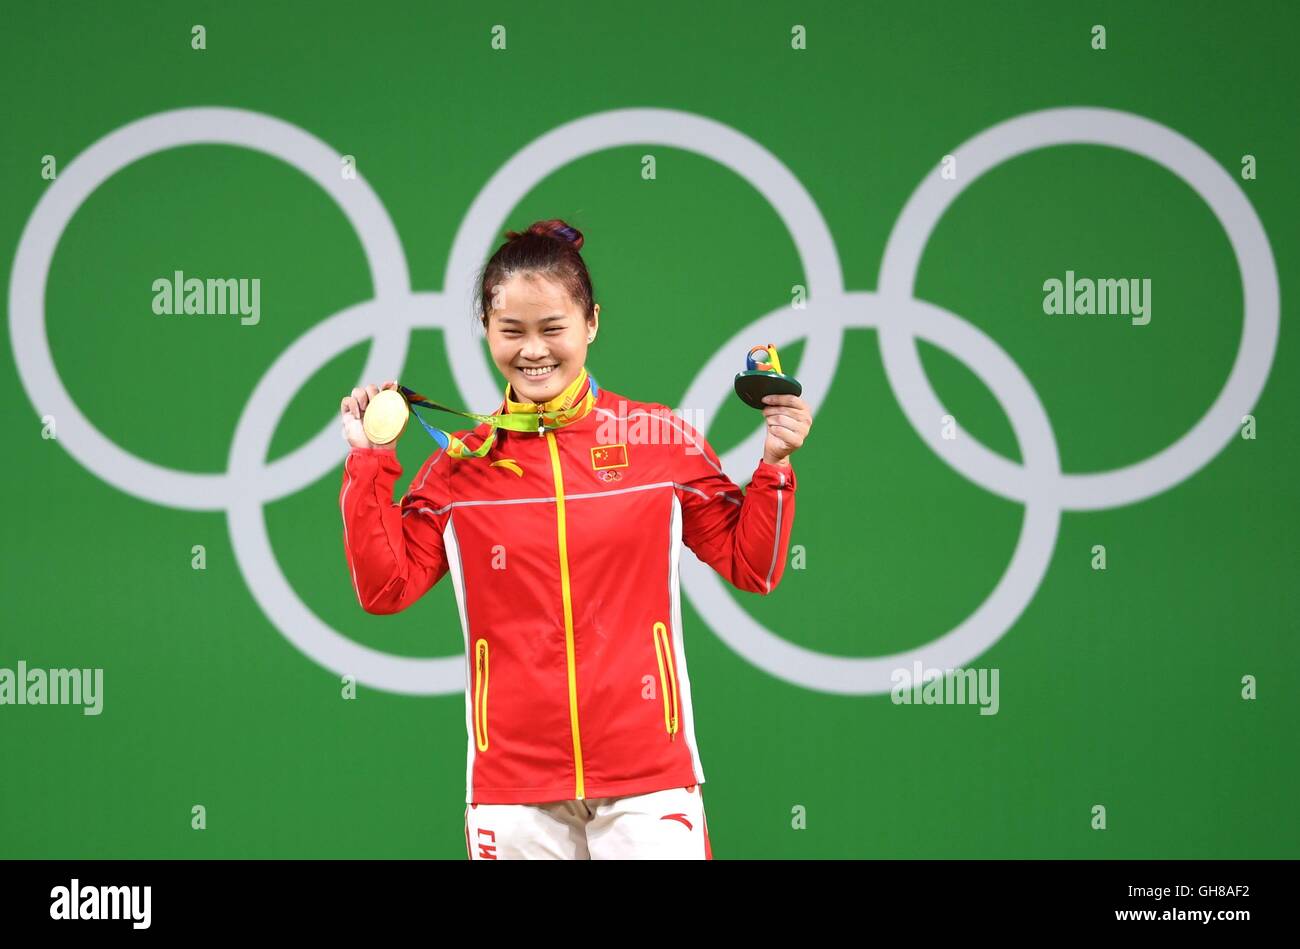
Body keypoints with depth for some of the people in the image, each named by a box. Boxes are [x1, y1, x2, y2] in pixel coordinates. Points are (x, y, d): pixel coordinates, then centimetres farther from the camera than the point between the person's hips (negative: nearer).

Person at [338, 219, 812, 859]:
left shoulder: (660, 439, 1)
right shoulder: (459, 463, 5)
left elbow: (751, 567, 6)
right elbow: (384, 588, 5)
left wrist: (774, 465, -7)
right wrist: (368, 464, 1)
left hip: (648, 779, -1)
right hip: (512, 784, 1)